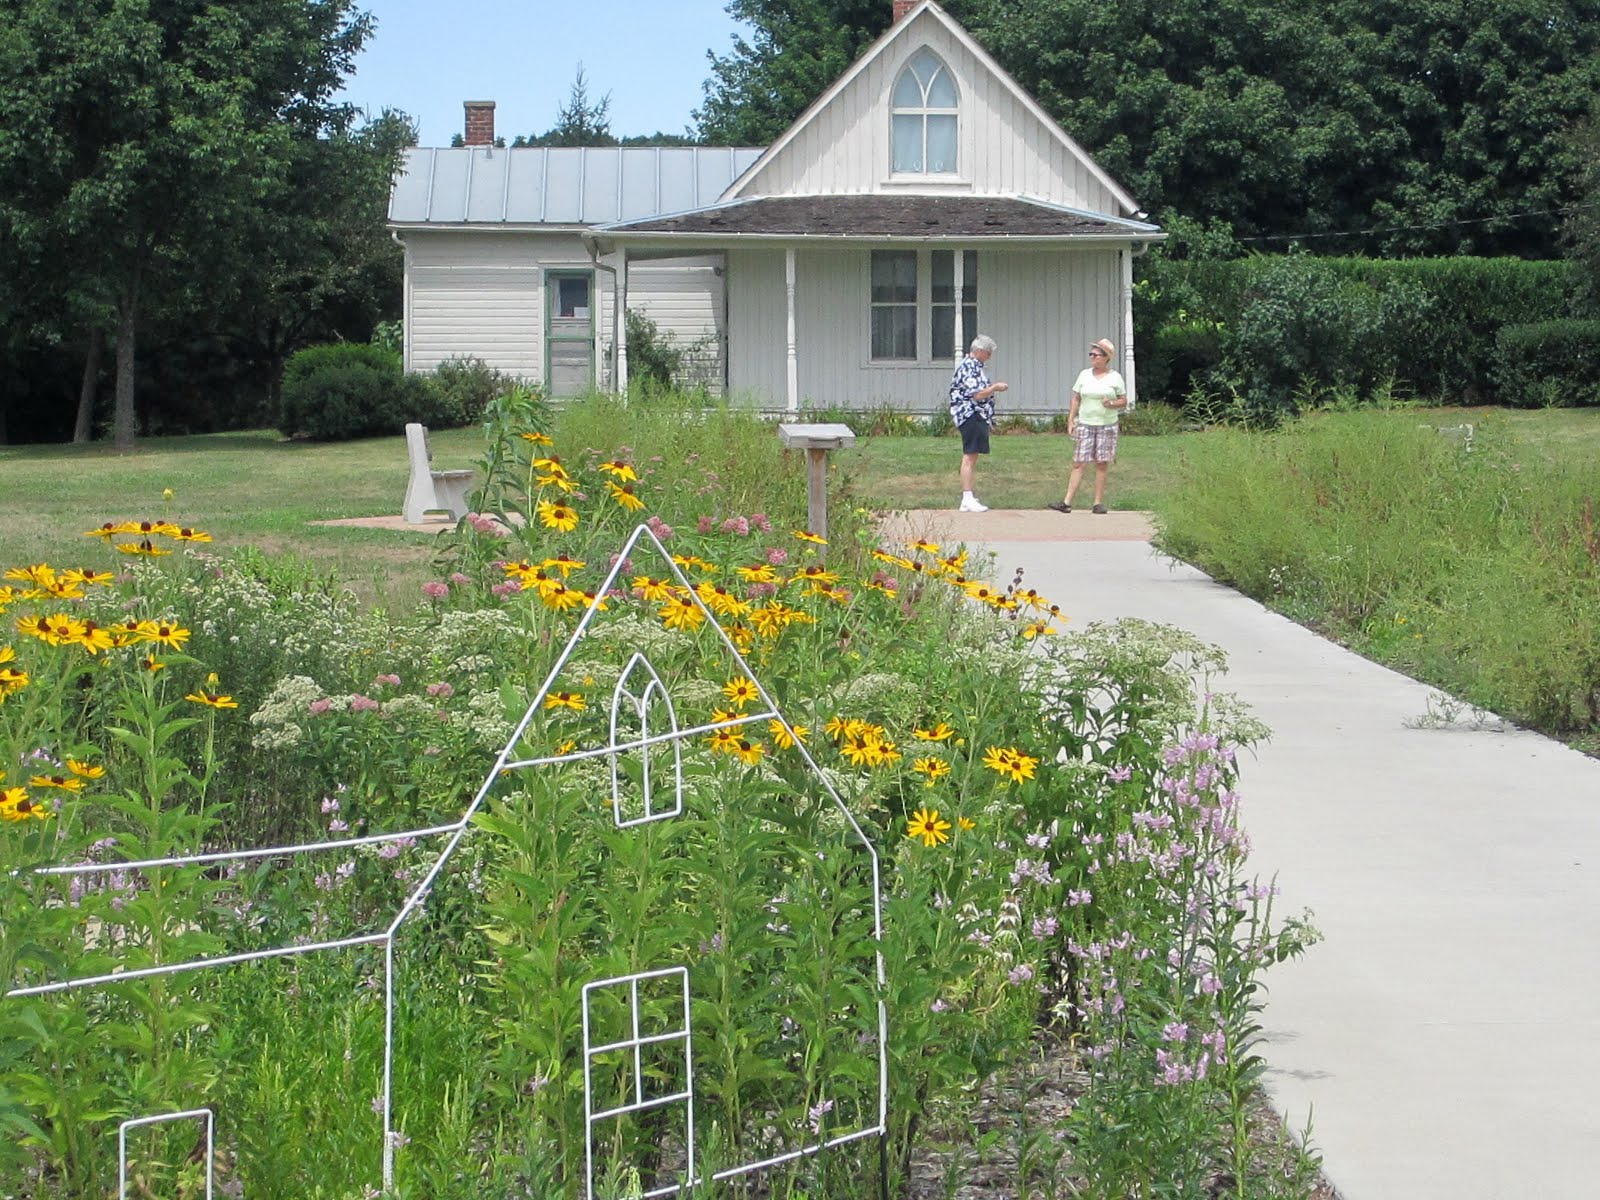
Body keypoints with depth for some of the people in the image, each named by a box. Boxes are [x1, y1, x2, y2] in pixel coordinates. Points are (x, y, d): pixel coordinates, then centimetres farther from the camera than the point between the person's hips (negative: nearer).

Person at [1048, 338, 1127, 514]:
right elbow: (1076, 399, 9)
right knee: (1078, 463, -3)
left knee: (1102, 464, 0)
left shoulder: (1115, 377, 2)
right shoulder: (1084, 374, 8)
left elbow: (1124, 401, 4)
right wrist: (1070, 421, 3)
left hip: (1107, 426, -1)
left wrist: (1112, 404, -17)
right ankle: (1067, 502, -7)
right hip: (1085, 425, 1)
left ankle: (1098, 502, 6)